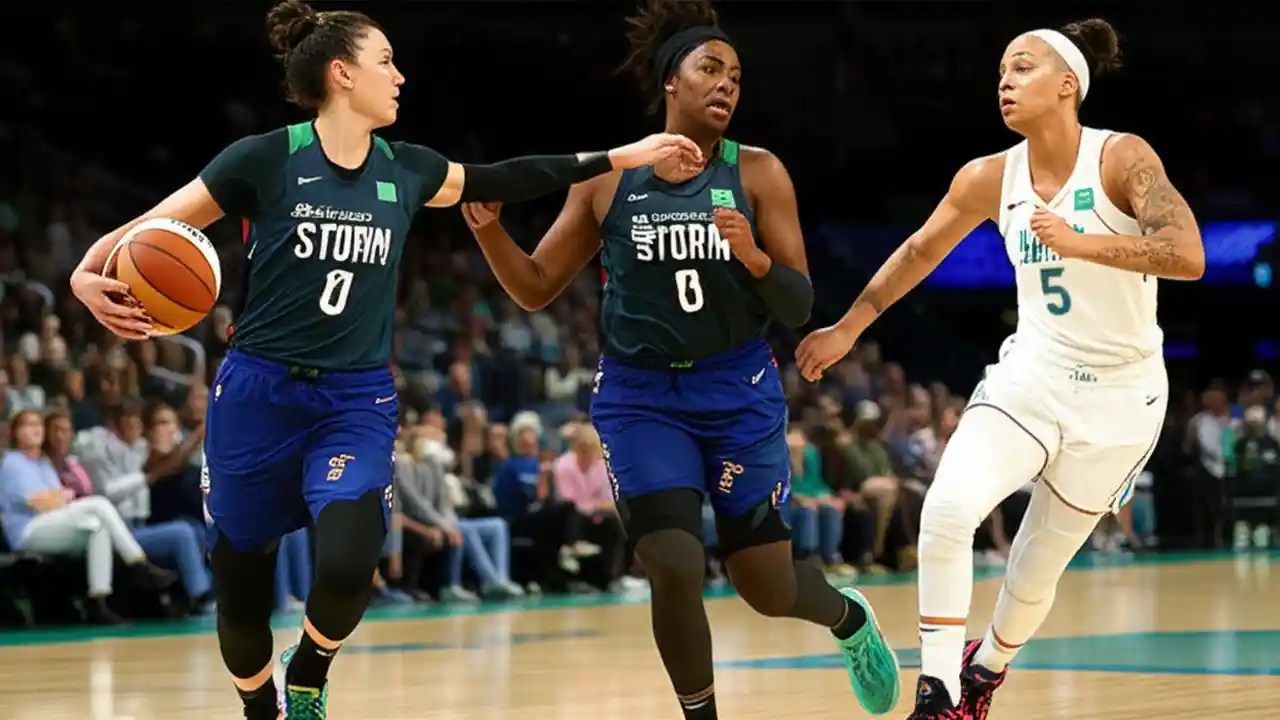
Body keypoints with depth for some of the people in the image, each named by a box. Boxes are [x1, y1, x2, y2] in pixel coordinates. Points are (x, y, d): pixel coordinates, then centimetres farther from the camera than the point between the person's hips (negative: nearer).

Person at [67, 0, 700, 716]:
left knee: (349, 564, -22)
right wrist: (89, 276, -24)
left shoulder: (407, 170, 5)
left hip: (357, 401, 2)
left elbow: (507, 178, 16)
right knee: (241, 589, 6)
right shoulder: (265, 159, -8)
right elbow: (150, 230, -5)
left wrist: (627, 155, 16)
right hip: (259, 394, -2)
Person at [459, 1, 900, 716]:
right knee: (675, 572, -15)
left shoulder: (758, 173, -4)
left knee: (769, 589, 4)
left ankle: (848, 616, 39)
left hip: (739, 394, 0)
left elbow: (800, 307, -6)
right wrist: (489, 229, -13)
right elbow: (536, 288, 5)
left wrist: (755, 258, -26)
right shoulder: (607, 179, -1)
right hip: (642, 398, 0)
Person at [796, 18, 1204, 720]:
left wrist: (1081, 243, -37)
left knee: (1038, 567, 8)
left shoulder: (1122, 159, -15)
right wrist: (848, 328, 21)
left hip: (1119, 392, -3)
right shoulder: (990, 179, -2)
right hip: (1030, 374, 3)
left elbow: (1188, 255, -29)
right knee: (947, 508, -24)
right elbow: (919, 251, 15)